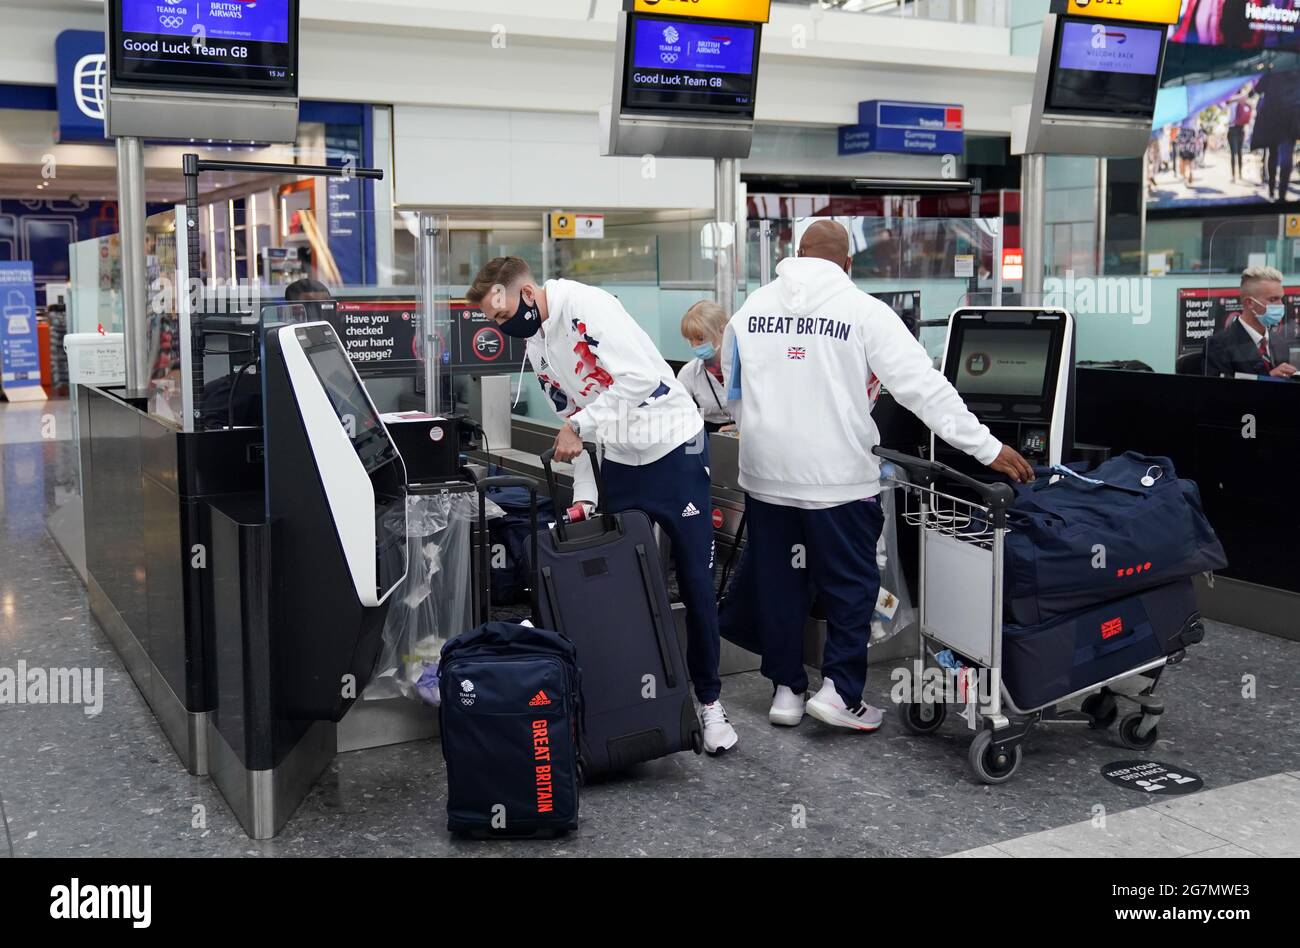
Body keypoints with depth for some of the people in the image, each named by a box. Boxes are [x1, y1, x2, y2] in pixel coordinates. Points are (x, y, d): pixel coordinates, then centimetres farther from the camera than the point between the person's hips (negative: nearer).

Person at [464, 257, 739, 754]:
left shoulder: (588, 306, -17)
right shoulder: (537, 349, 8)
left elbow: (642, 377, -26)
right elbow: (572, 422, 13)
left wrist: (579, 424, -21)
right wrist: (583, 492, 5)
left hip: (674, 451, -7)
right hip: (620, 463, 7)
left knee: (697, 586, 0)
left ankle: (709, 701, 13)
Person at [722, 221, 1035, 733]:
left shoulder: (751, 307, 6)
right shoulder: (862, 310, -7)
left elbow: (731, 389, 17)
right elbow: (923, 386, -12)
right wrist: (988, 448, -9)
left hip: (765, 475, 4)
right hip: (837, 476, -4)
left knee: (778, 584, 13)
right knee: (851, 585, 9)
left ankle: (785, 688, 21)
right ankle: (839, 690, 7)